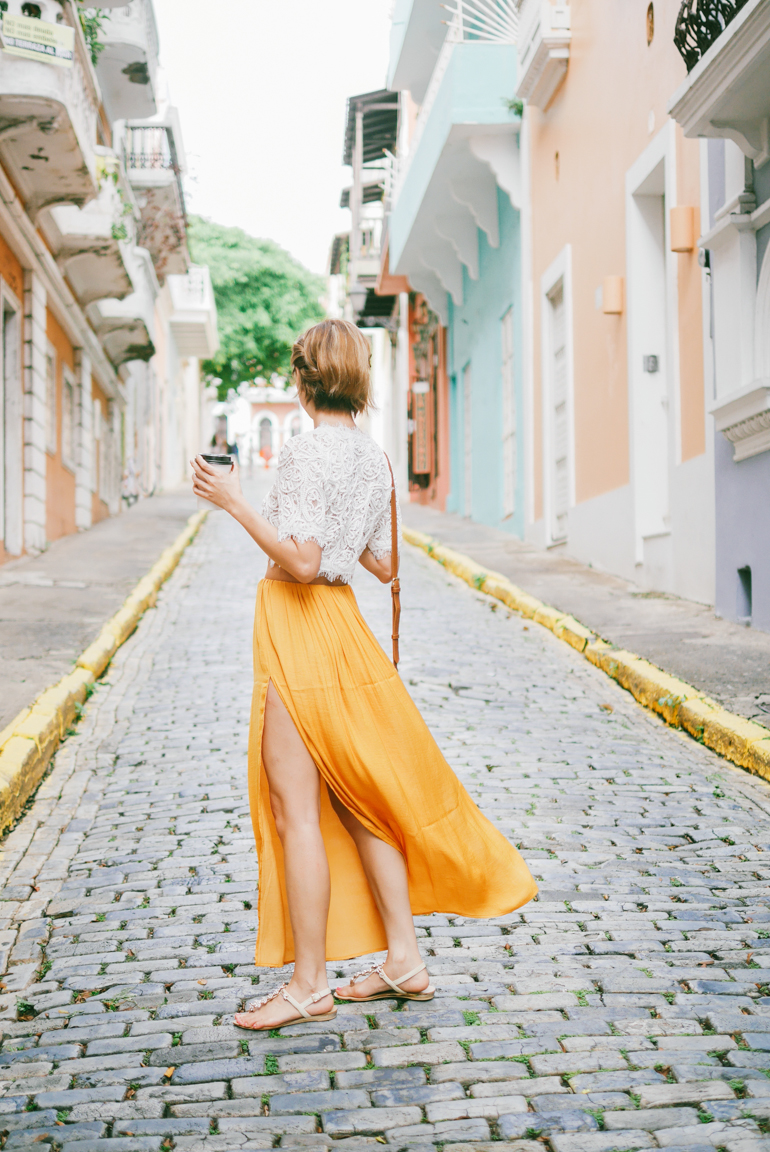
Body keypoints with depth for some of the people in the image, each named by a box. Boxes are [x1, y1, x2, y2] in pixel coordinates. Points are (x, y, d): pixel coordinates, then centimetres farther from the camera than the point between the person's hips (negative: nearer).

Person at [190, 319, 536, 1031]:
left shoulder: (307, 451, -15)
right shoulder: (375, 458, 9)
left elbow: (301, 562, -23)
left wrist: (235, 501, -17)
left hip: (300, 628, -9)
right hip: (343, 623, 9)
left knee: (295, 809, -1)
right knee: (357, 798, 15)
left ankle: (309, 985, 7)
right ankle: (404, 959, 21)